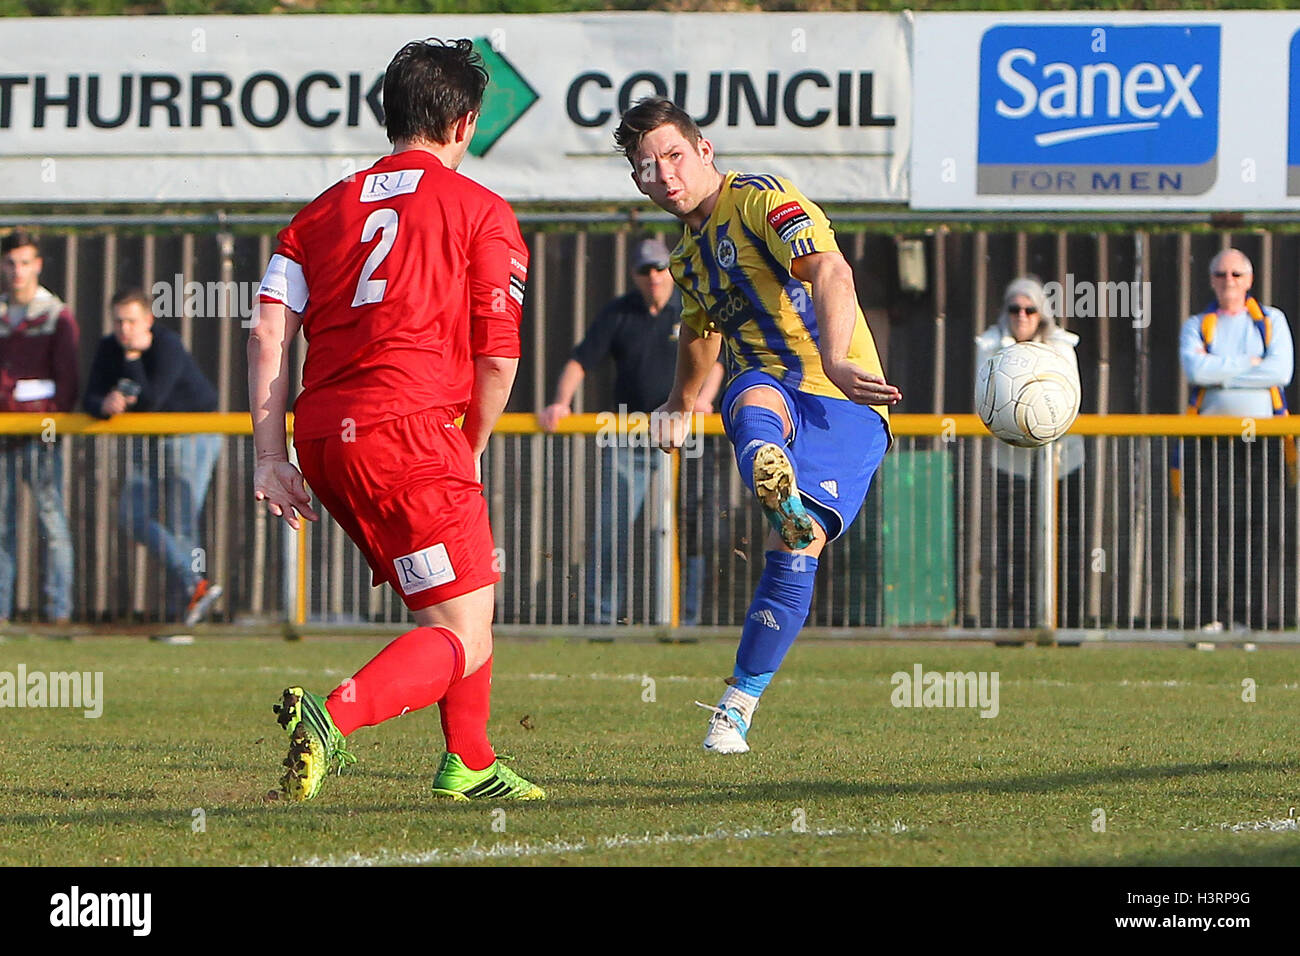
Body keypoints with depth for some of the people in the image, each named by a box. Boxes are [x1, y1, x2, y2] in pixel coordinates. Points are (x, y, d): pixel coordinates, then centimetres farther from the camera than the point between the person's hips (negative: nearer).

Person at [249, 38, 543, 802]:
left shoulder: (323, 210, 19)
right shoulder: (481, 212, 5)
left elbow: (270, 334, 7)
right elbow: (498, 358, -1)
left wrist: (270, 457, 5)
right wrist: (472, 450, 14)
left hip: (322, 438, 7)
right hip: (410, 426, -7)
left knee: (472, 600, 26)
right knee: (464, 638, -6)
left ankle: (470, 763, 29)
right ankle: (331, 719, -30)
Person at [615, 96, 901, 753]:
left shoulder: (762, 201, -6)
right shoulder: (688, 254, 20)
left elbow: (829, 270, -24)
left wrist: (833, 359, -41)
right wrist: (680, 404, 58)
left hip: (843, 404, -5)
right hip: (770, 385, 5)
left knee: (797, 548, -20)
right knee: (753, 404, -37)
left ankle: (738, 705, -5)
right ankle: (779, 493, -74)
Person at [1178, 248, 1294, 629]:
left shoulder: (1272, 321, 13)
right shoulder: (1197, 326, 13)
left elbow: (1281, 370, -4)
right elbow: (1195, 367, -7)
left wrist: (1219, 373, -6)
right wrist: (1249, 364, -6)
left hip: (1262, 433, 0)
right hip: (1210, 437, 0)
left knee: (1260, 526, -7)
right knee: (1210, 527, -8)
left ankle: (1255, 616, -5)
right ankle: (1211, 616, -6)